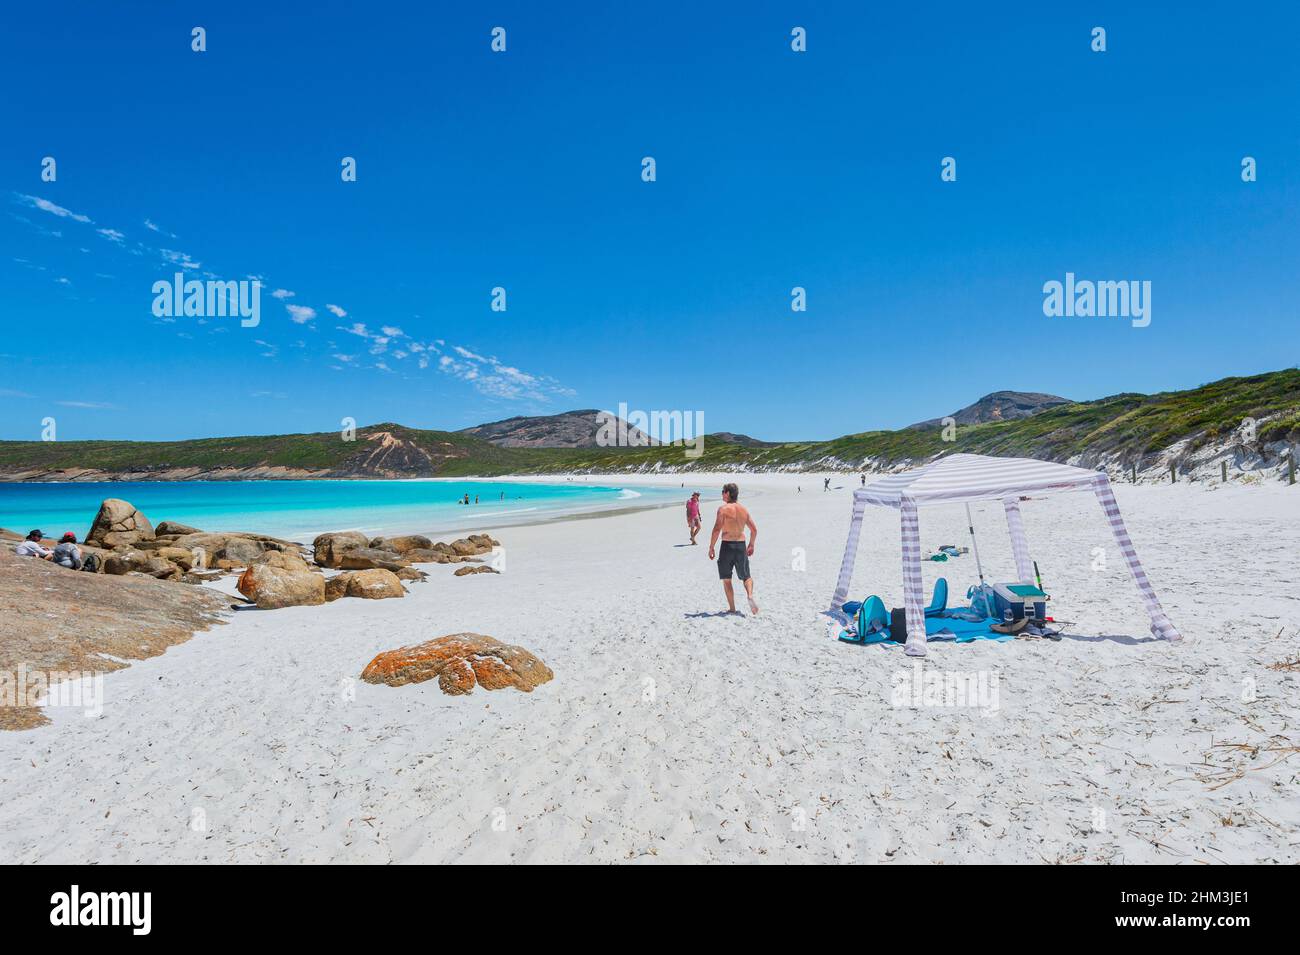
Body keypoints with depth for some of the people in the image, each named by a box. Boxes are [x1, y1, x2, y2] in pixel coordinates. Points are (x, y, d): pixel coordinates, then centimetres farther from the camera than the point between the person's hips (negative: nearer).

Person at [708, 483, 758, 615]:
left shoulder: (723, 509, -9)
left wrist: (711, 547, -10)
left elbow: (717, 529, -17)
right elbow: (754, 529, 12)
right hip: (741, 545, 4)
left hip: (727, 545, -4)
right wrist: (751, 545, 24)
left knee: (726, 579, 8)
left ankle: (732, 608, 7)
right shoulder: (744, 510, 8)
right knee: (746, 576, 15)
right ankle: (750, 595, -12)